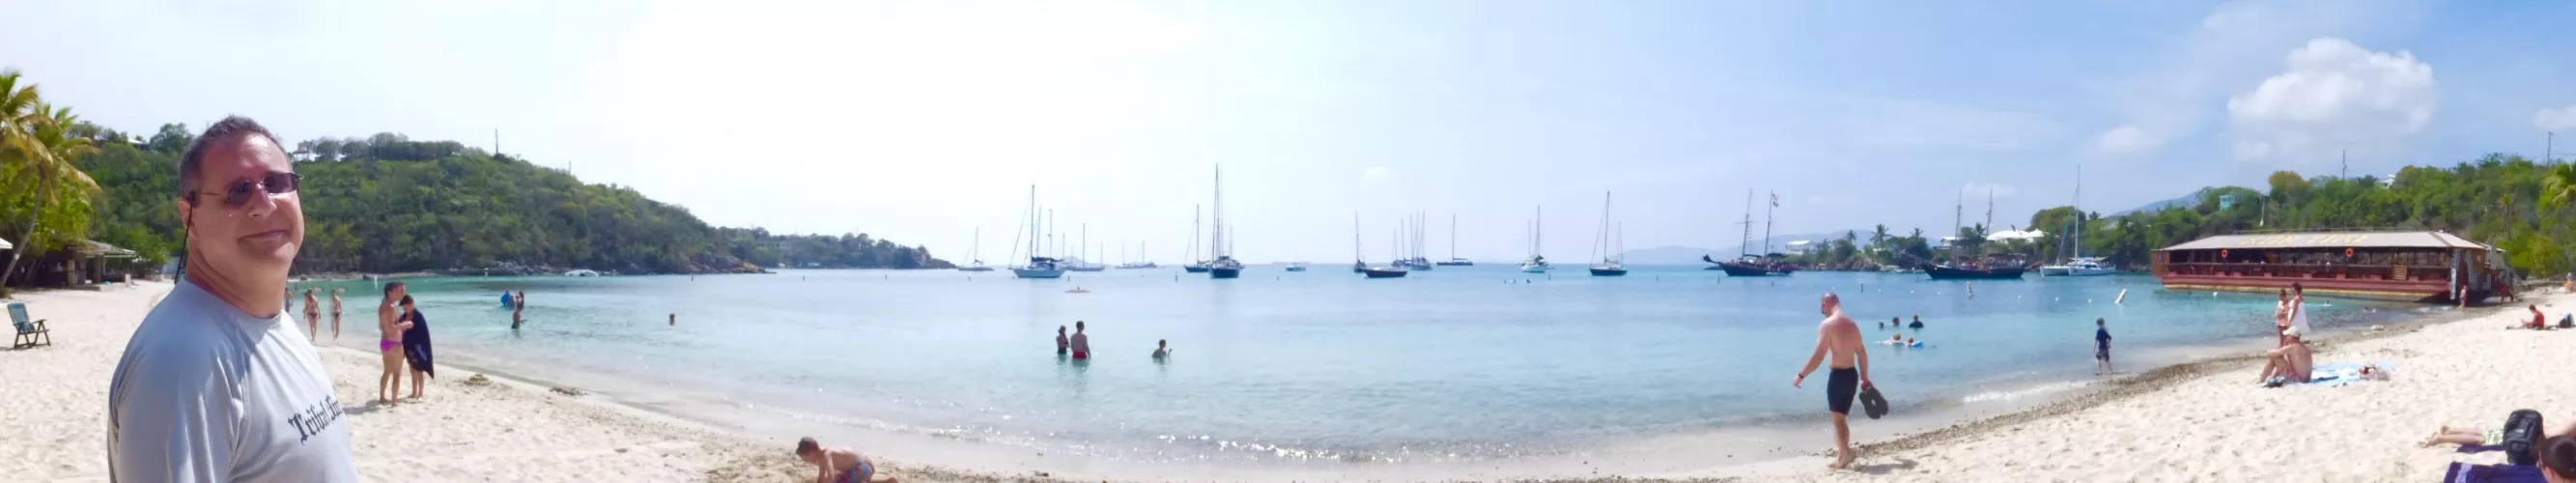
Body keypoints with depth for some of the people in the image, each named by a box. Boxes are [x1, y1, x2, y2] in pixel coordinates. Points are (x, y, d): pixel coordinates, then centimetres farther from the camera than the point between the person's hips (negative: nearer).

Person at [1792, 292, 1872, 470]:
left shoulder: (1827, 324, -13)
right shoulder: (1852, 324, 12)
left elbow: (1819, 356, -18)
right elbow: (1862, 354, 17)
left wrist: (1801, 375, -11)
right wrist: (1865, 379, 25)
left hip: (1839, 375, -8)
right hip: (1852, 374, 8)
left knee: (1838, 418, 1)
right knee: (1842, 417, 18)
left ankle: (1844, 456, -1)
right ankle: (1843, 452, 24)